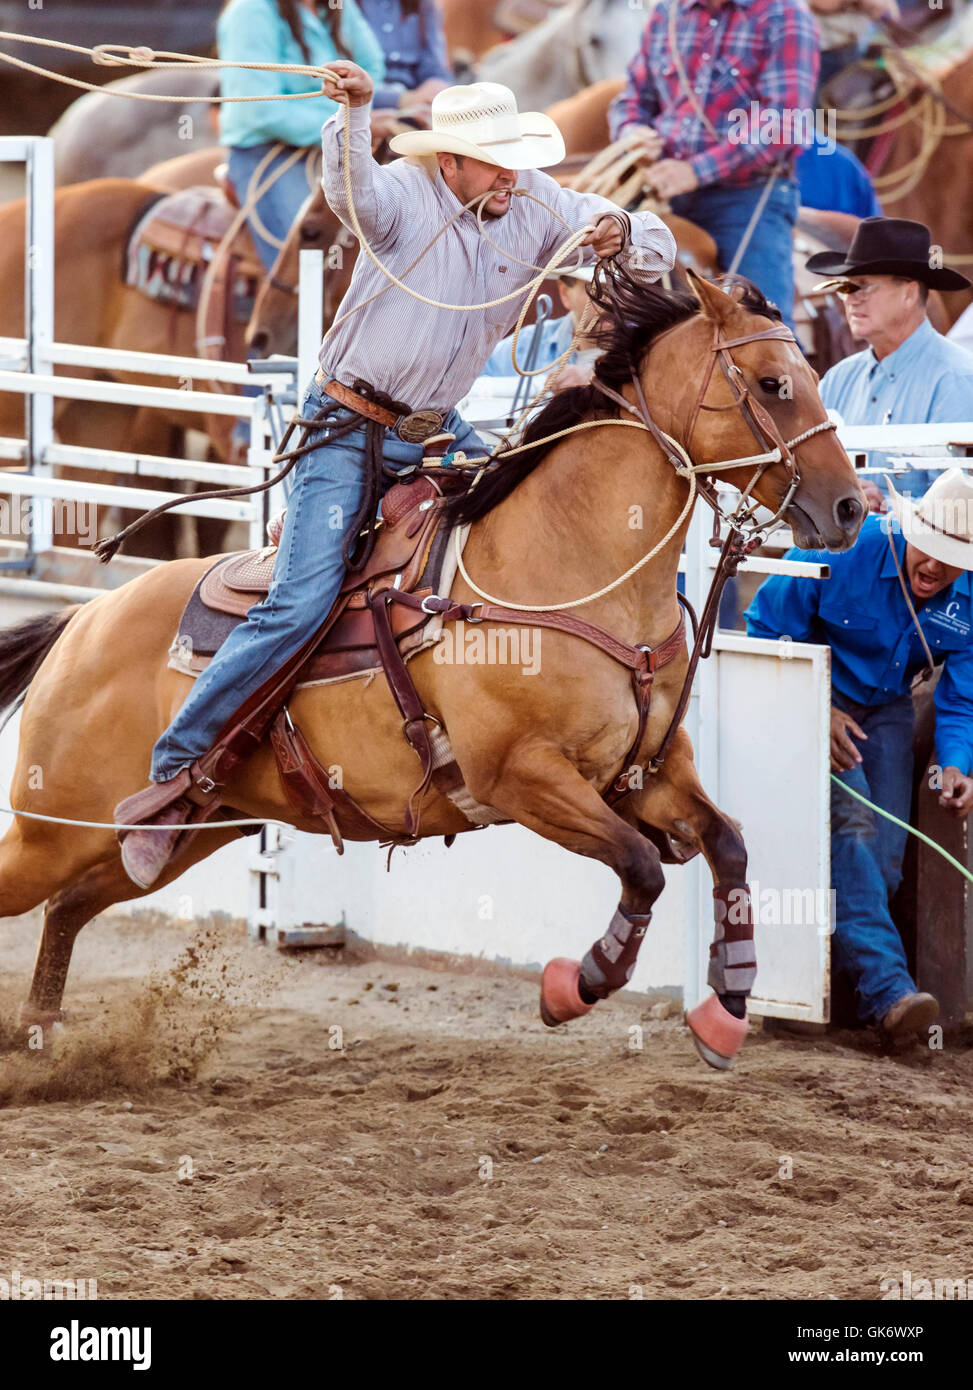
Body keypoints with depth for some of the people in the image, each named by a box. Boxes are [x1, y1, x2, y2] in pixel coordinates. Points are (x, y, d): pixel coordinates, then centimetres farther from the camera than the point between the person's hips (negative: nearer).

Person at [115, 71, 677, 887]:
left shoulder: (538, 207, 0)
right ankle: (176, 771, -12)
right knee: (300, 607, -17)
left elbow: (658, 251, 0)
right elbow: (353, 191, -39)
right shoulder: (407, 196, -15)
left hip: (436, 434, 7)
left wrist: (623, 237, -25)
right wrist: (353, 116, -60)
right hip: (348, 429, -7)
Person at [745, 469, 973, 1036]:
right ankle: (887, 988, -35)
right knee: (850, 821, -25)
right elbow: (765, 628, -11)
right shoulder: (843, 550, -22)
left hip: (885, 711, 5)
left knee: (883, 858, -6)